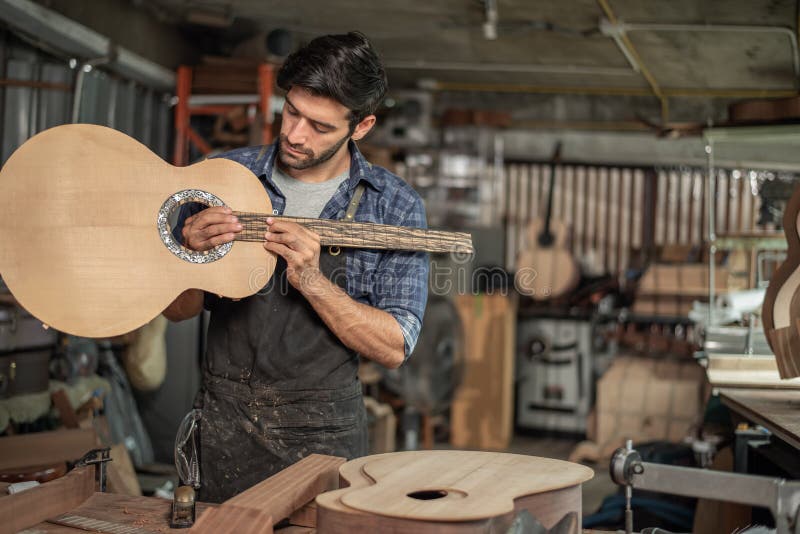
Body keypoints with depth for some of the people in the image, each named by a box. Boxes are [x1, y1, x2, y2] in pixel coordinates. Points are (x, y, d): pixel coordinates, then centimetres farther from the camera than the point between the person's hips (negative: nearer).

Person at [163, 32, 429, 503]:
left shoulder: (395, 207, -7)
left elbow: (394, 348, -12)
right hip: (224, 423, 2)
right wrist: (193, 254, -18)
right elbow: (178, 310, 3)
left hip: (323, 433, -1)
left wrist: (311, 281, -24)